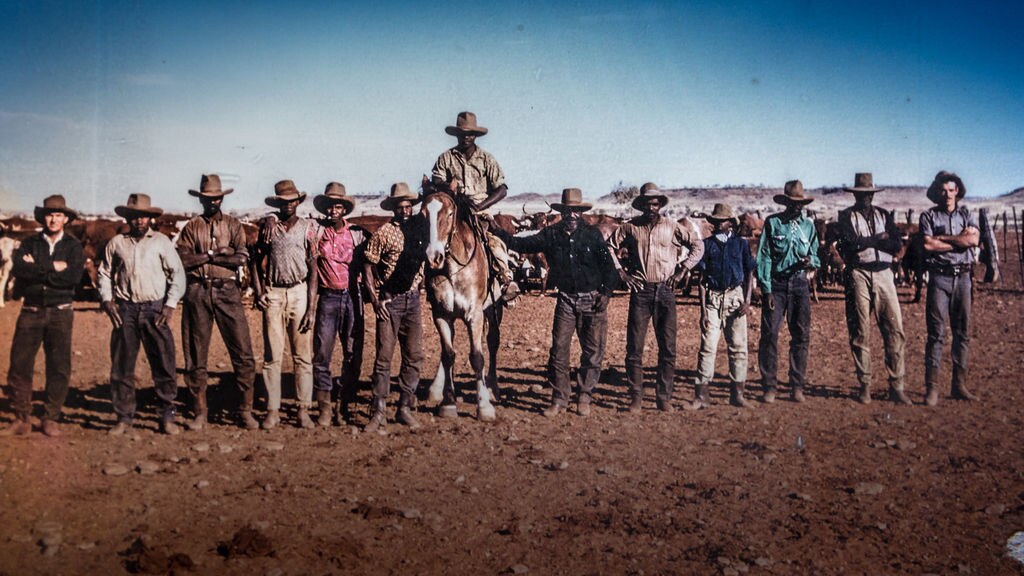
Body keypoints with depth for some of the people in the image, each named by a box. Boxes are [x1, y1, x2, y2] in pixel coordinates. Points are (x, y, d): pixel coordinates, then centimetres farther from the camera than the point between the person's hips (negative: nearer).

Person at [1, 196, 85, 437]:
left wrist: (36, 270, -9)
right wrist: (53, 268, -12)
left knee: (59, 368, 1)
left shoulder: (73, 246, 4)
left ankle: (51, 419, 13)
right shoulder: (30, 243, 7)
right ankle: (21, 420, 11)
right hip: (31, 311, 1)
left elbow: (74, 277, -13)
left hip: (60, 313, -1)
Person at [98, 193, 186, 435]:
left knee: (164, 365, -3)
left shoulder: (161, 241, 4)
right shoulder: (116, 243, 9)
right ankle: (124, 417, 13)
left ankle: (167, 417, 5)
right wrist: (107, 300, 3)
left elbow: (177, 273, 4)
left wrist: (170, 304, -4)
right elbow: (104, 273, 17)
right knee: (121, 365, 4)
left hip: (155, 309, -2)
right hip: (125, 309, 2)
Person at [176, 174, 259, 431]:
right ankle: (200, 412, 16)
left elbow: (241, 258, -5)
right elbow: (183, 260, -3)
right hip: (197, 292, 1)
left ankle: (246, 410, 5)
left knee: (243, 353, -5)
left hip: (227, 291, -1)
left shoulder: (233, 225, 11)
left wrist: (204, 257, -6)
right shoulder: (191, 227, 12)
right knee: (196, 356, 5)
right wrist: (218, 254, -6)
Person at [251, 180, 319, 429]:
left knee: (303, 355, 0)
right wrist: (258, 292, -3)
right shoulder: (268, 225, 9)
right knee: (272, 355, 0)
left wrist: (310, 307, -4)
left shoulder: (308, 227, 6)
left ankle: (304, 409, 6)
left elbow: (313, 267, 2)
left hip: (299, 292, -1)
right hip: (273, 294, 1)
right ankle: (273, 410, 6)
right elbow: (257, 261, 11)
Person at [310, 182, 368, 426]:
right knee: (322, 353, -5)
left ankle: (345, 406, 14)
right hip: (328, 298, -1)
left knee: (353, 354, 3)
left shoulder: (357, 234, 6)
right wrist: (312, 297, -11)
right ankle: (325, 407, 3)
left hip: (352, 296, 1)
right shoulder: (318, 233, 3)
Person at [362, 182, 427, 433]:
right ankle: (379, 412, 1)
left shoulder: (421, 230, 6)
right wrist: (375, 299, -10)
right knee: (384, 356, -3)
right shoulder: (383, 233, -4)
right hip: (389, 300, -4)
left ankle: (405, 407, 18)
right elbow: (367, 268, -3)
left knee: (414, 356, 6)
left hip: (413, 299, 4)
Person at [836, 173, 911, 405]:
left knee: (895, 330, -4)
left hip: (884, 275, 3)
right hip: (858, 276, -3)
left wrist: (865, 241, -9)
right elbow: (850, 243, -13)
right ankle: (864, 386, 9)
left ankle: (896, 387, 1)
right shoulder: (846, 216, 5)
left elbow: (897, 245, 1)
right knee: (860, 332, 1)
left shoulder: (884, 215, 15)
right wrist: (878, 239, -4)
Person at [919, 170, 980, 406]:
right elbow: (927, 245, -12)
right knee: (936, 333, -7)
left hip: (963, 277, 4)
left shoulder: (966, 214, 12)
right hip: (939, 277, -4)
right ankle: (932, 387, -5)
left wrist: (942, 238, -9)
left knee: (963, 332, 7)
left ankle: (959, 385, 15)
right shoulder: (928, 216, 4)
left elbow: (974, 239, -6)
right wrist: (960, 240, -7)